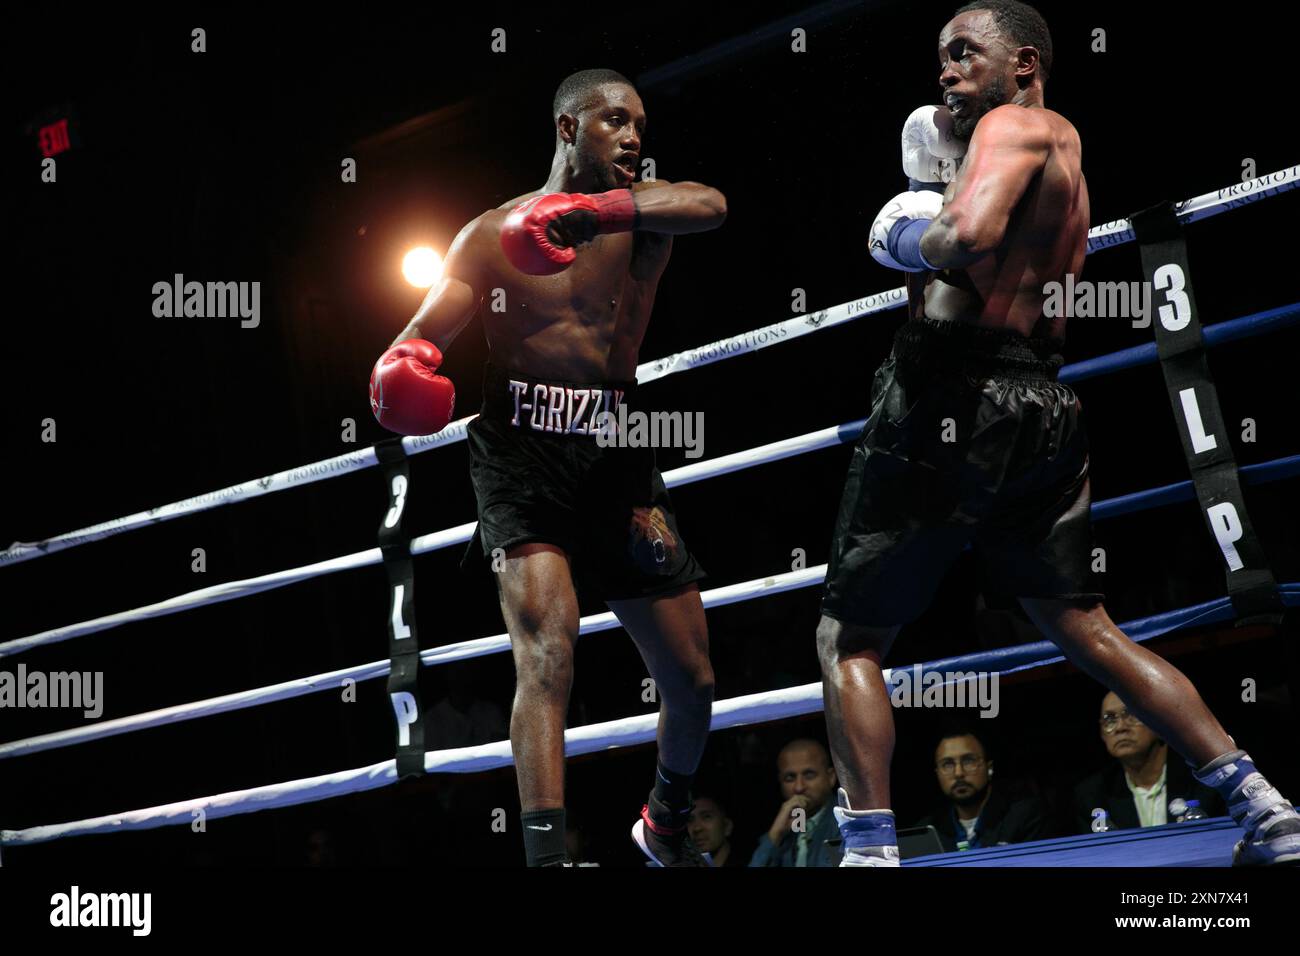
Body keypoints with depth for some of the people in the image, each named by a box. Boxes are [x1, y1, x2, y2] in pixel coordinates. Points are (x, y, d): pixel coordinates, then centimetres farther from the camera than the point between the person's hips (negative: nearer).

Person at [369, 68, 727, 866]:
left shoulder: (642, 216, 9)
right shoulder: (493, 234, 6)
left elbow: (709, 206, -15)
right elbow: (430, 326, -3)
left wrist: (596, 209, -32)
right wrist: (403, 365, -29)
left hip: (616, 456, 3)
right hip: (522, 449, -3)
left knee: (693, 679, 9)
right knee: (547, 643, -26)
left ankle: (668, 824, 38)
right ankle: (547, 853, -33)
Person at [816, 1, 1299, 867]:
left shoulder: (1015, 125, -7)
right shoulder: (1068, 154, 21)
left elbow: (969, 234, -26)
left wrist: (914, 236, -6)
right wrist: (941, 177, 18)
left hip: (950, 403, -9)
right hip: (1045, 407, 9)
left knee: (849, 638, 2)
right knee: (1087, 630, 15)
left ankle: (871, 847, -6)